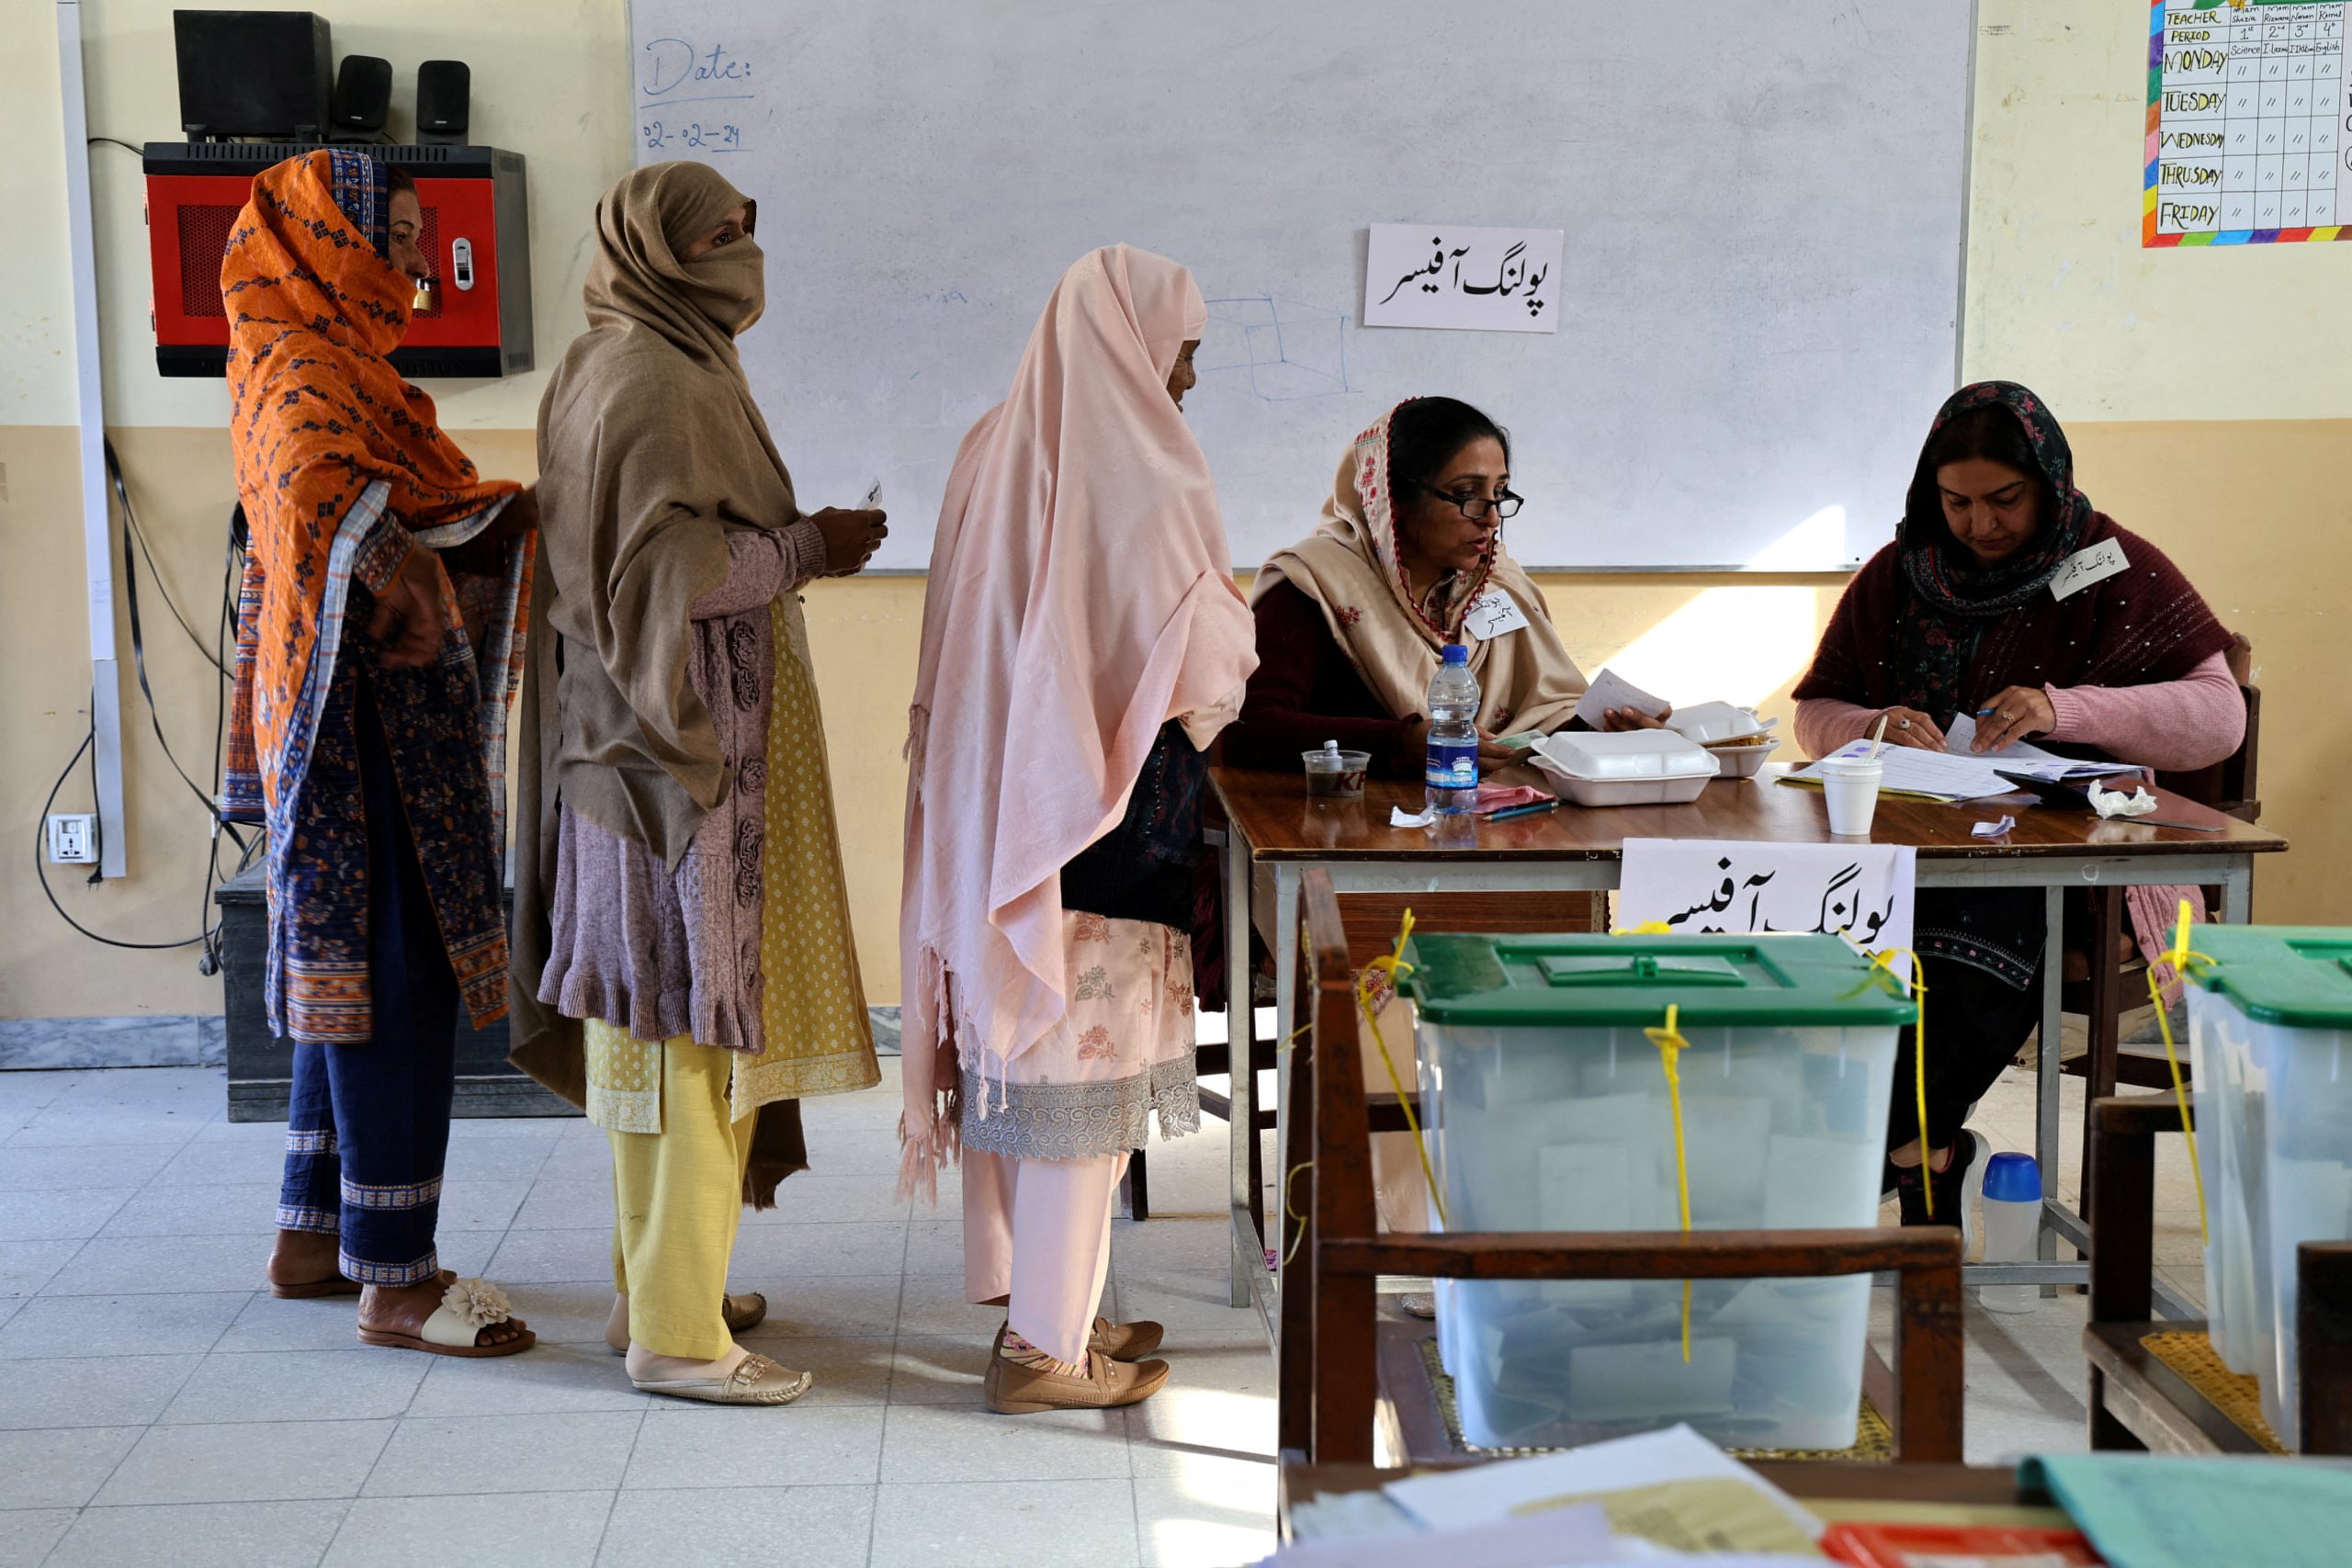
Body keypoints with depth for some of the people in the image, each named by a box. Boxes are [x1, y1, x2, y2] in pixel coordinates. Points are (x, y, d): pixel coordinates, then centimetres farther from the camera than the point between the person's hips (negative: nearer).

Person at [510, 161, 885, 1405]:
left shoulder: (603, 370, 14)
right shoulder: (659, 385, -17)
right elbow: (665, 569, -24)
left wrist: (778, 545, 16)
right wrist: (803, 548, -16)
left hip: (639, 741, 11)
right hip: (689, 754, -11)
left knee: (661, 1022, 16)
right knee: (693, 1026, -5)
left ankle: (659, 1282, 27)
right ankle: (674, 1331, 3)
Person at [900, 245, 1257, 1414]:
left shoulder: (995, 451, 6)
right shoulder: (1150, 482, -17)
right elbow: (1201, 677, -15)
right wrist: (1233, 611, 7)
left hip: (990, 810, 8)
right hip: (1104, 822, -8)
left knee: (1013, 1045, 16)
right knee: (1085, 1070, 1)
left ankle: (1030, 1302, 30)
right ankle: (1047, 1348, 9)